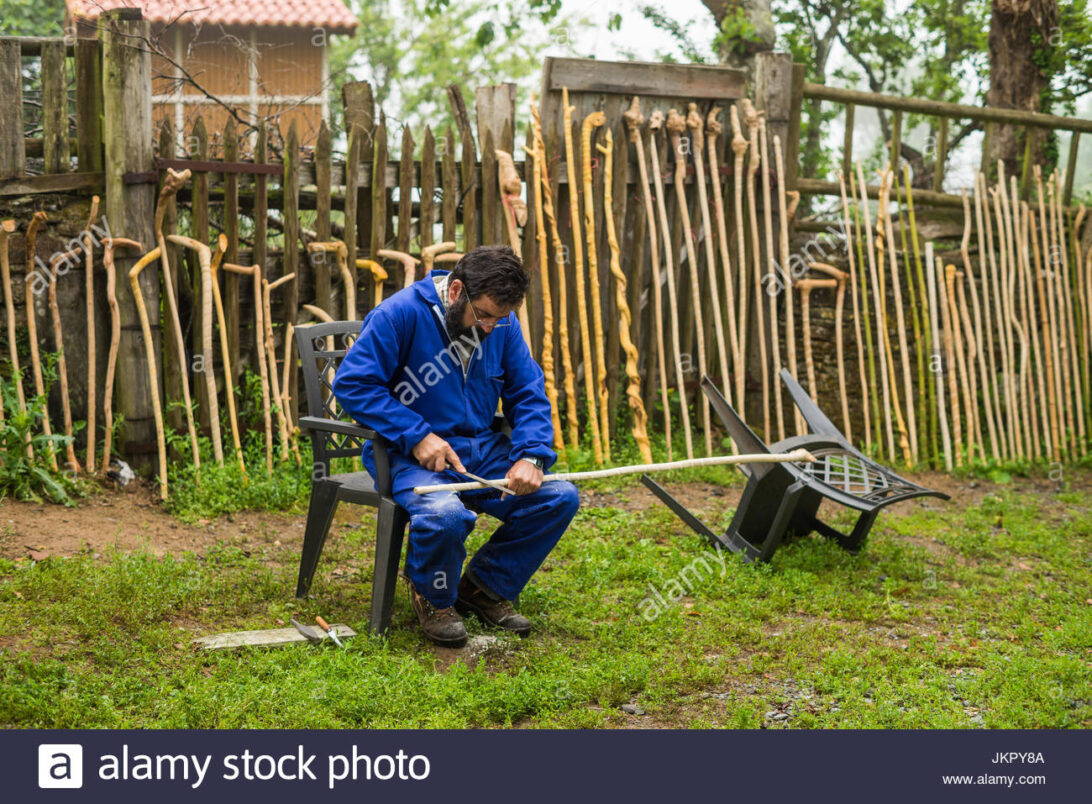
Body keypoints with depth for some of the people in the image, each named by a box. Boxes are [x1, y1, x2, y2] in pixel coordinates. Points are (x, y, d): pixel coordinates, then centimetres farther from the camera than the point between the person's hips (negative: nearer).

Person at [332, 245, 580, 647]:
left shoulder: (502, 324, 4)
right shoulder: (401, 314, -15)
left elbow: (528, 396, 7)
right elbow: (352, 383, -16)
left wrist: (530, 457, -12)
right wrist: (417, 436, -22)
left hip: (482, 450, 6)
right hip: (411, 454, -6)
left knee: (560, 497, -11)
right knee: (444, 514, -37)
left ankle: (486, 586, 9)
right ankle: (433, 598, -2)